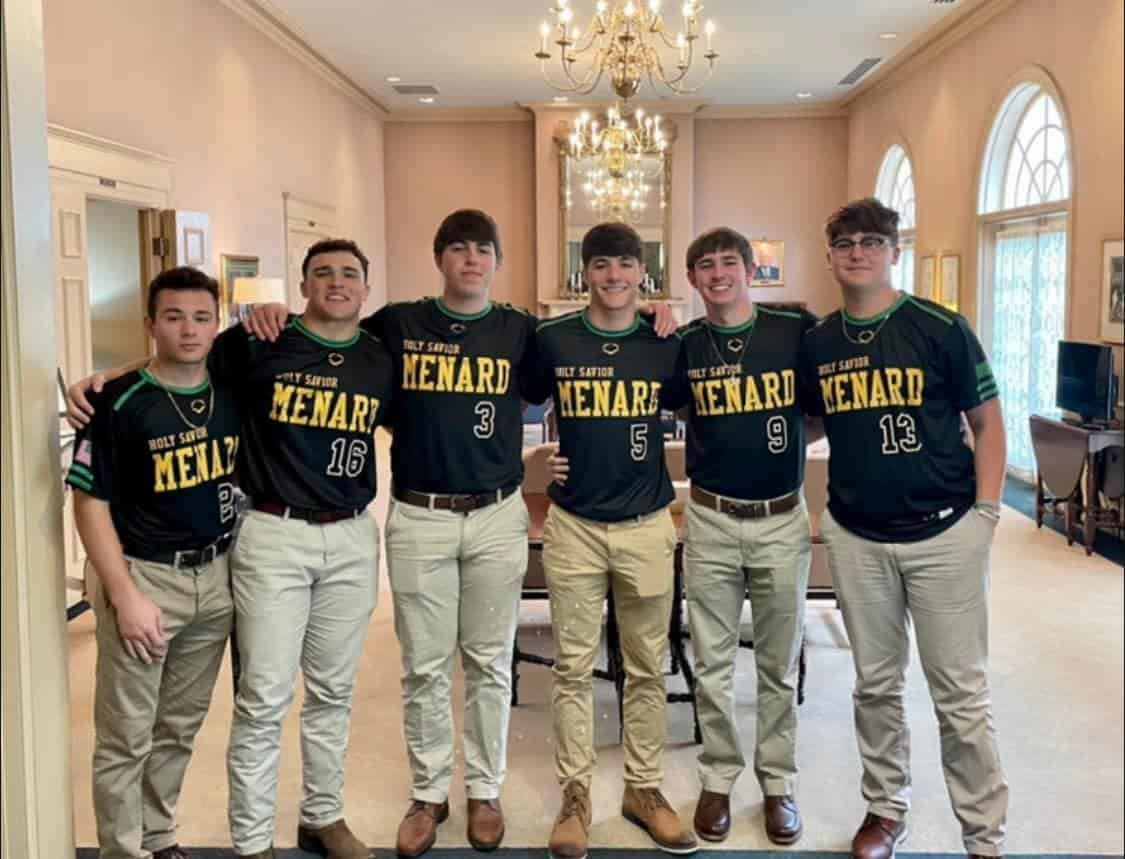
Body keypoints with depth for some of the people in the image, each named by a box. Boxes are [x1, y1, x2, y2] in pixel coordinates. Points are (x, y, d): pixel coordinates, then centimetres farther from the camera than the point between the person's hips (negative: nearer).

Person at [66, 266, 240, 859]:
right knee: (126, 737, 5)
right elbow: (91, 504, -11)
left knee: (180, 727, 18)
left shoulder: (233, 394, 2)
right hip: (144, 576, -5)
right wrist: (124, 595, -15)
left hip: (216, 577, 5)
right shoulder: (118, 403, -13)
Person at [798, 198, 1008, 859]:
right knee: (876, 685, 15)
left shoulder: (941, 328, -6)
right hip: (856, 537, 4)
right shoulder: (818, 343, 5)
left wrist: (986, 513, -9)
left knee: (961, 693, 3)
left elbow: (988, 423, -2)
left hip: (944, 533, -3)